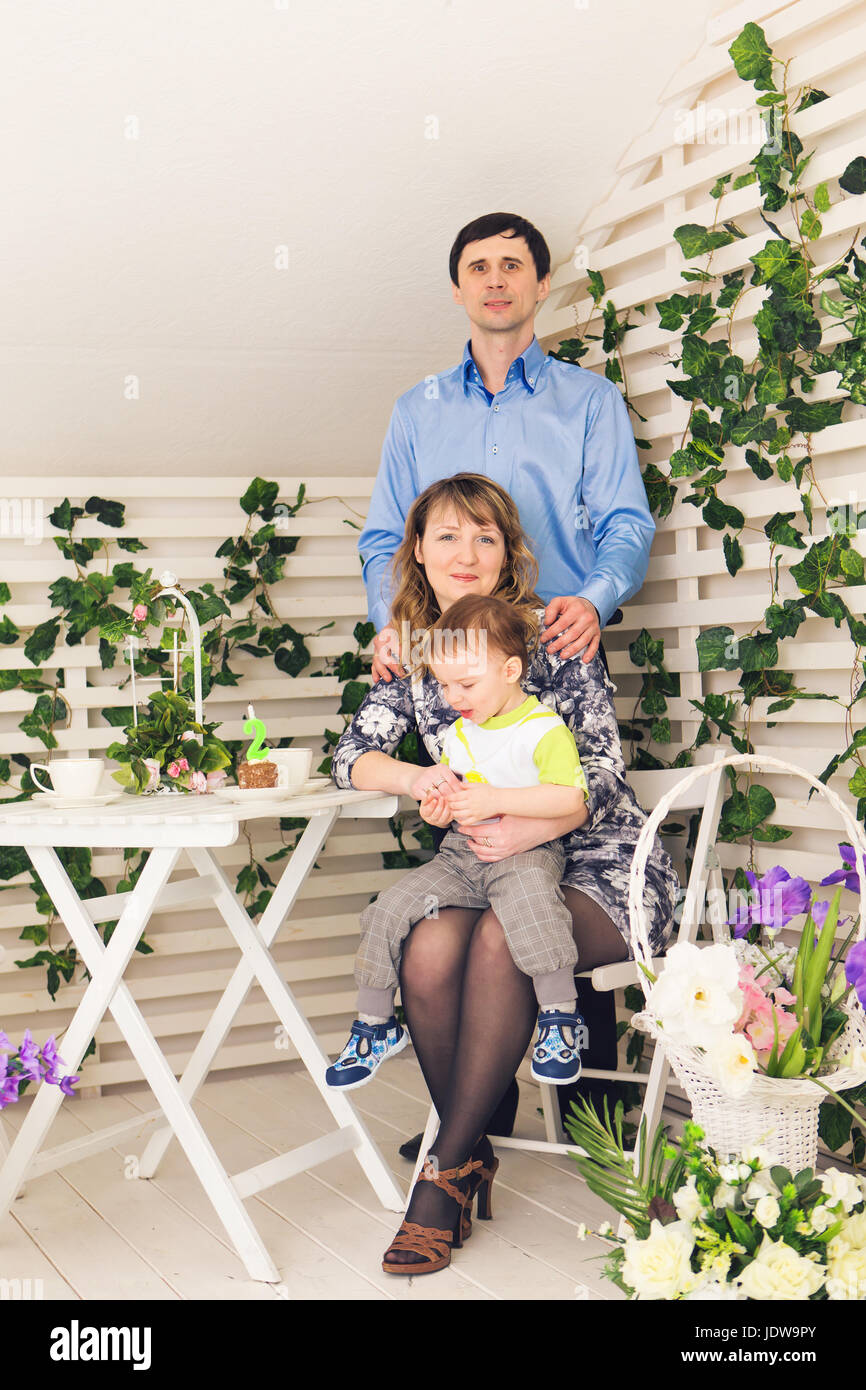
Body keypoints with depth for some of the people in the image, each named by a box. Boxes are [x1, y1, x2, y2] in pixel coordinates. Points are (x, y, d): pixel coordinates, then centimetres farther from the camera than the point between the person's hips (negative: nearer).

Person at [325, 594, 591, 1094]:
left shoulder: (545, 729, -8)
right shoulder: (458, 734, 16)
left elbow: (571, 797, -20)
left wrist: (495, 800, -25)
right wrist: (437, 807, 3)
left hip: (526, 852, -6)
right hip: (460, 853, 7)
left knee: (528, 899, -40)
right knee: (389, 911, -9)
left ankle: (561, 1018, -25)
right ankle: (375, 1025, 9)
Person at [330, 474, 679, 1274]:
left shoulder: (551, 632, -7)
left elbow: (604, 769, -11)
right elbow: (351, 756, 4)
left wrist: (534, 827, -29)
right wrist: (418, 778, -18)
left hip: (599, 864, -3)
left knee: (498, 942, -33)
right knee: (428, 952, -28)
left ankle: (447, 1169, -19)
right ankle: (473, 1153, -8)